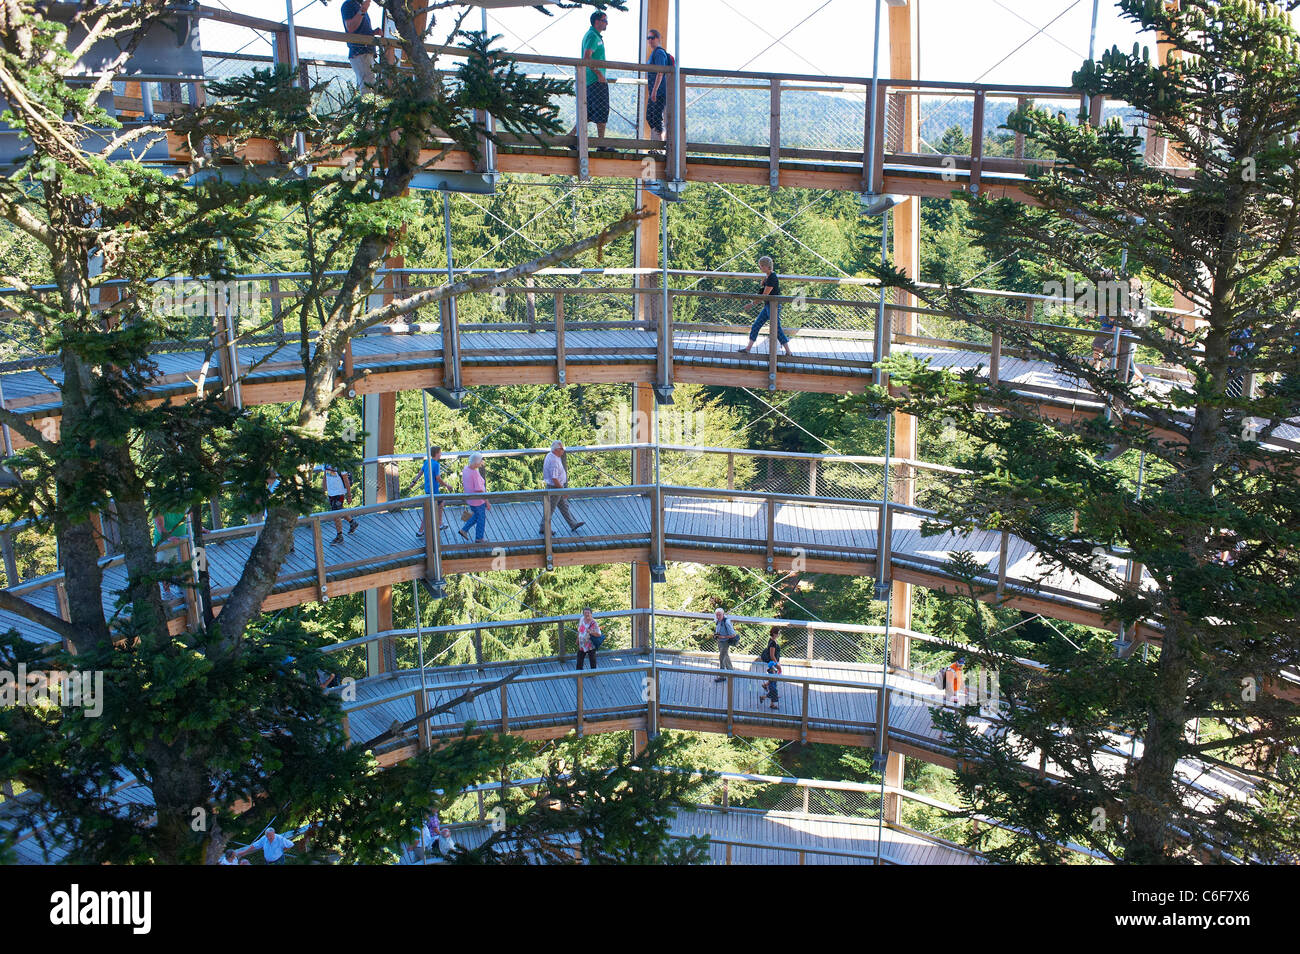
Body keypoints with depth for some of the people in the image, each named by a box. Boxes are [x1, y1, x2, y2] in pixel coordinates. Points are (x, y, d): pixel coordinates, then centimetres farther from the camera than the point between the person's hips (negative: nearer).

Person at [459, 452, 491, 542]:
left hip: (469, 499, 8)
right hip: (478, 500, -8)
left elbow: (463, 484, 10)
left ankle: (464, 530, 25)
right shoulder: (475, 473, -29)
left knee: (476, 516, 28)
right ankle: (479, 538, 24)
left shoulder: (465, 469, -3)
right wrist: (487, 502, -19)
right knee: (481, 519, 12)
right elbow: (479, 490, -27)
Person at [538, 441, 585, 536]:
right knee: (550, 509, 2)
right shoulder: (554, 461, -27)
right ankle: (543, 529, 13)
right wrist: (563, 490, -23)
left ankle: (573, 524, 28)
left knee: (564, 506, 18)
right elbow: (554, 478, -29)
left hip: (558, 486, 10)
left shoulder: (550, 456, 6)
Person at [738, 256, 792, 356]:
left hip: (774, 306, -10)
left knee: (777, 329, -4)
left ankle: (788, 351, 5)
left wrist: (752, 304, -16)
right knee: (755, 326, 9)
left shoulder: (772, 278, -20)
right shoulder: (767, 277, 9)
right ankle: (748, 348, 14)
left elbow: (765, 295, -20)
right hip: (767, 306, 10)